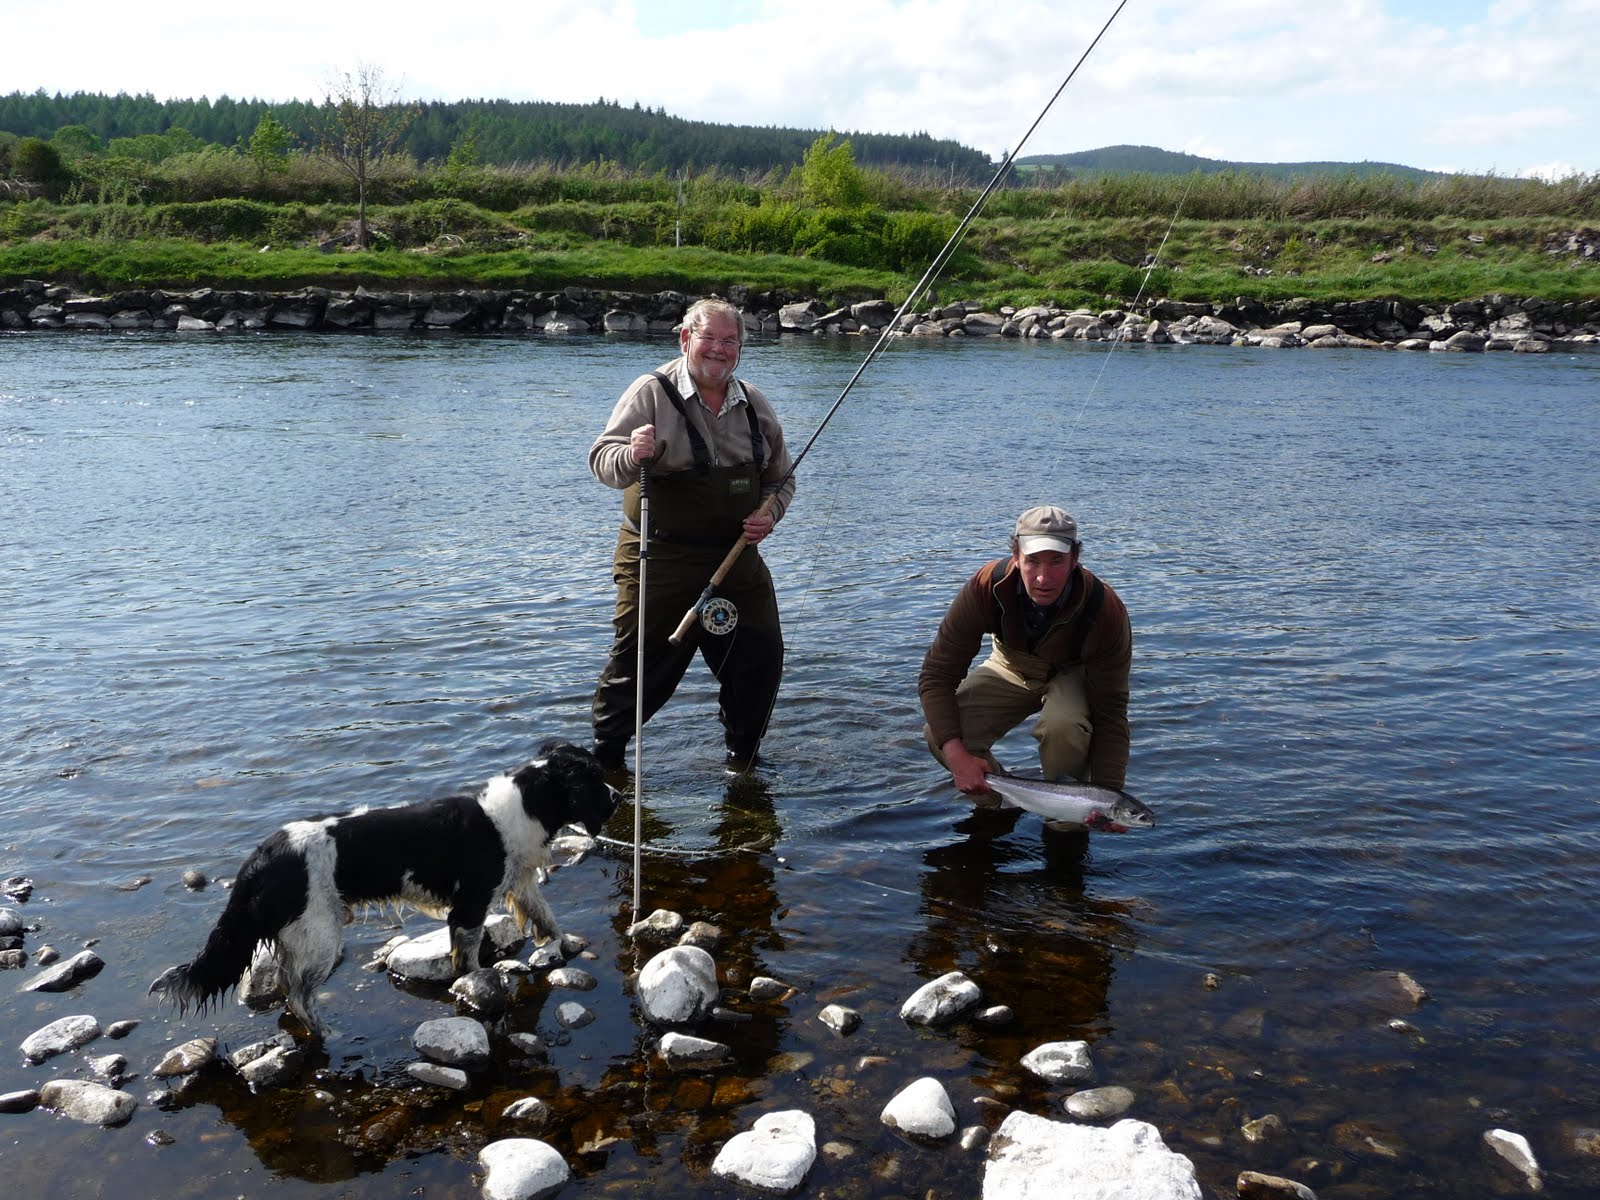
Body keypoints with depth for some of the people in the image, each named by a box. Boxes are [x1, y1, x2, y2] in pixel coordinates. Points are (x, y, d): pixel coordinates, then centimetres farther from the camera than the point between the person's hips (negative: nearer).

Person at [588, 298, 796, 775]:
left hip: (737, 556, 5)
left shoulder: (755, 404, 7)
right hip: (660, 559, -5)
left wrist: (769, 513, -2)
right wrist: (632, 456, -39)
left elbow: (781, 478, 18)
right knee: (641, 663, 0)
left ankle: (743, 755, 30)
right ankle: (605, 757, 21)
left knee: (761, 658, 8)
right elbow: (601, 460, -16)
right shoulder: (653, 392, -10)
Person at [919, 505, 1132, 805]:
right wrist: (957, 756, -40)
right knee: (939, 733, -23)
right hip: (1011, 670, 2)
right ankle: (998, 805, 6)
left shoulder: (1105, 610, -34)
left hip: (1074, 674, -2)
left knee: (1063, 727, -38)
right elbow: (937, 674, -27)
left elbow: (1110, 712, -27)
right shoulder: (987, 586, -32)